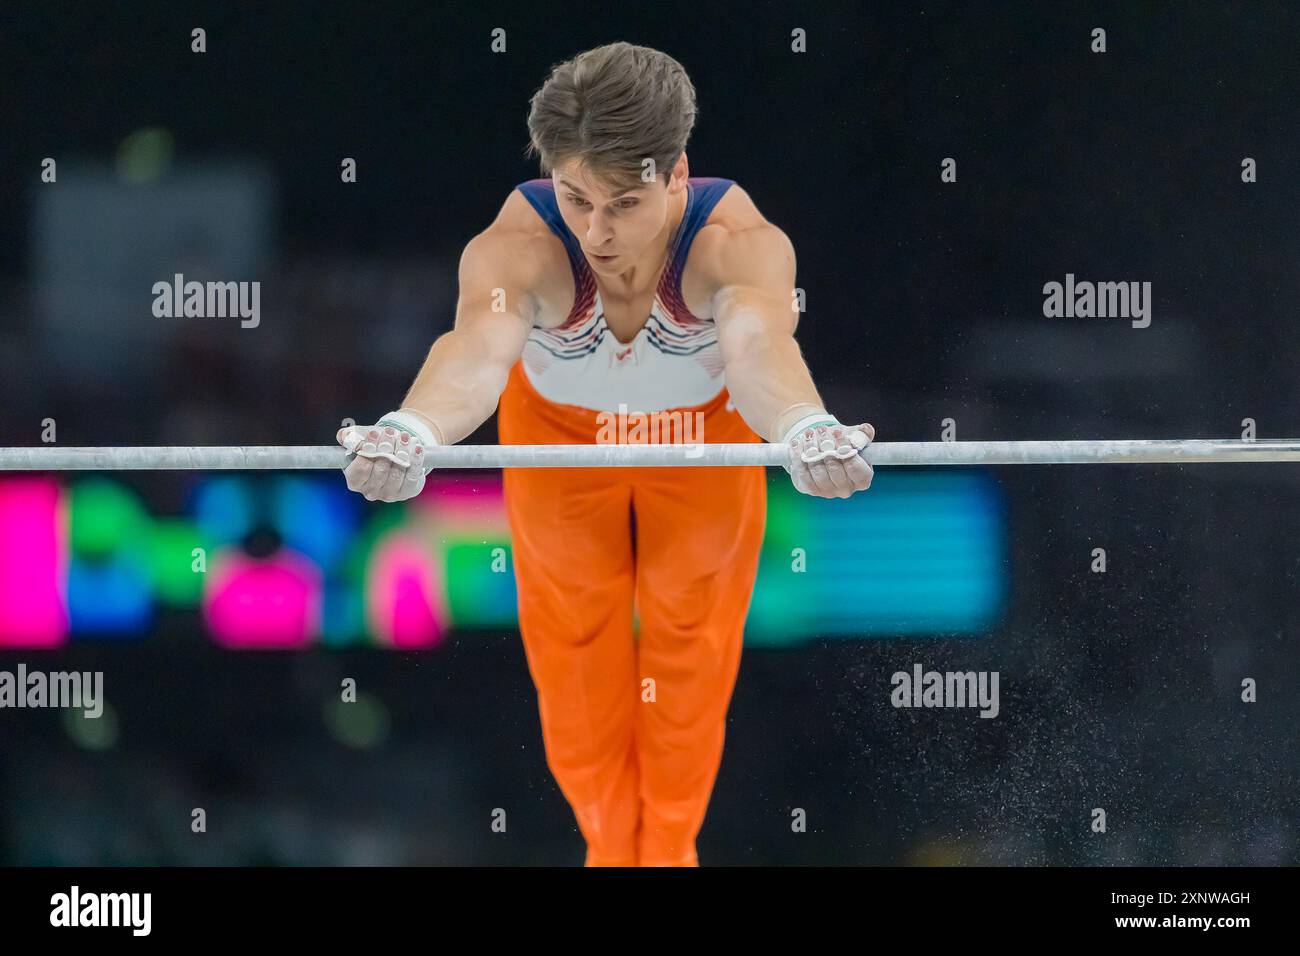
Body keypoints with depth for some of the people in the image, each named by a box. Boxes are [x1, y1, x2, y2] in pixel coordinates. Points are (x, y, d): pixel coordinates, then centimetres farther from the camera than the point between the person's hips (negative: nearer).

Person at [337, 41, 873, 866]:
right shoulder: (518, 244, -43)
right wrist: (411, 432, -87)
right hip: (558, 429, 0)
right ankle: (611, 846, 38)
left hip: (704, 428, 0)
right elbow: (477, 346, -64)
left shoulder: (738, 240, -44)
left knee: (690, 656, 15)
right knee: (576, 664, 13)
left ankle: (670, 847, 39)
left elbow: (759, 339, -66)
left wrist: (805, 428, -89)